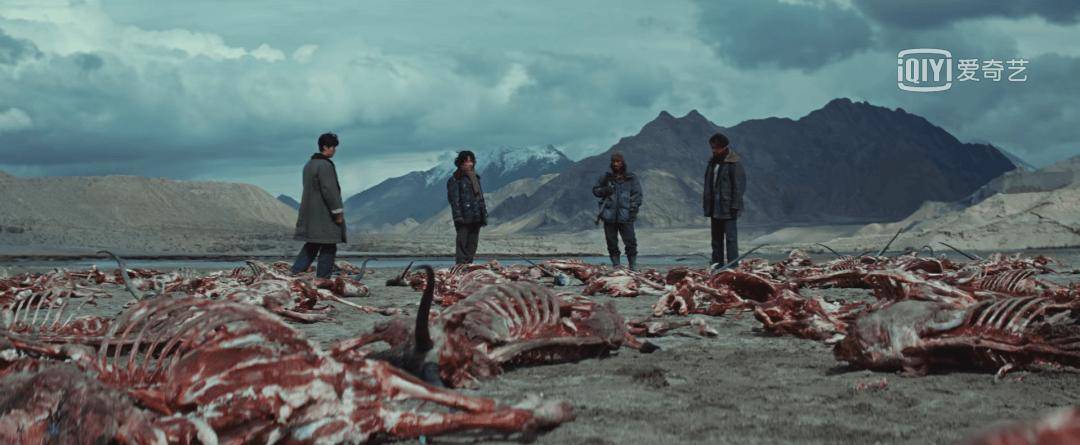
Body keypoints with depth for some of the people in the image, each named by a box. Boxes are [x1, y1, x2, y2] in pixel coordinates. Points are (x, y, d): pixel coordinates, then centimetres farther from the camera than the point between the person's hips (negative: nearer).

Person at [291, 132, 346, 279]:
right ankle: (322, 278, 0)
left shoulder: (309, 164, 15)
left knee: (312, 245, 15)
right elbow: (329, 190, -20)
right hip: (324, 214, -9)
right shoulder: (325, 165, -16)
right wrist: (338, 212, -15)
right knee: (328, 247, -2)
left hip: (310, 214, 9)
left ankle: (295, 273, 8)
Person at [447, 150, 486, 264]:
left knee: (472, 246, 10)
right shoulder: (455, 180, -4)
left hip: (476, 219, 8)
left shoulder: (475, 177, 20)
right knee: (462, 244, -9)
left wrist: (484, 215, 18)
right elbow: (454, 199, -10)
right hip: (464, 219, -8)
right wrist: (458, 216, -19)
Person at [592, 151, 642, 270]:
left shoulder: (631, 179, 5)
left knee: (630, 241, -5)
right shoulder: (606, 177, 9)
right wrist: (604, 190, -7)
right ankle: (616, 265, 13)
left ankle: (633, 266, 5)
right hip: (609, 216, 2)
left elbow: (637, 195, 4)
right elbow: (595, 190, 14)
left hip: (625, 216, -2)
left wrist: (633, 210, -8)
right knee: (611, 242, 4)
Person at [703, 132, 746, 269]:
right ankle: (717, 264, 15)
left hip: (728, 209, -8)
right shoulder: (713, 163, 14)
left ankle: (733, 264, -7)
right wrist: (707, 205, 14)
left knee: (730, 237, -7)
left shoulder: (734, 164, -10)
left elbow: (738, 186, -13)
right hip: (714, 209, 8)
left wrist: (735, 206, -17)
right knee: (716, 238, 10)